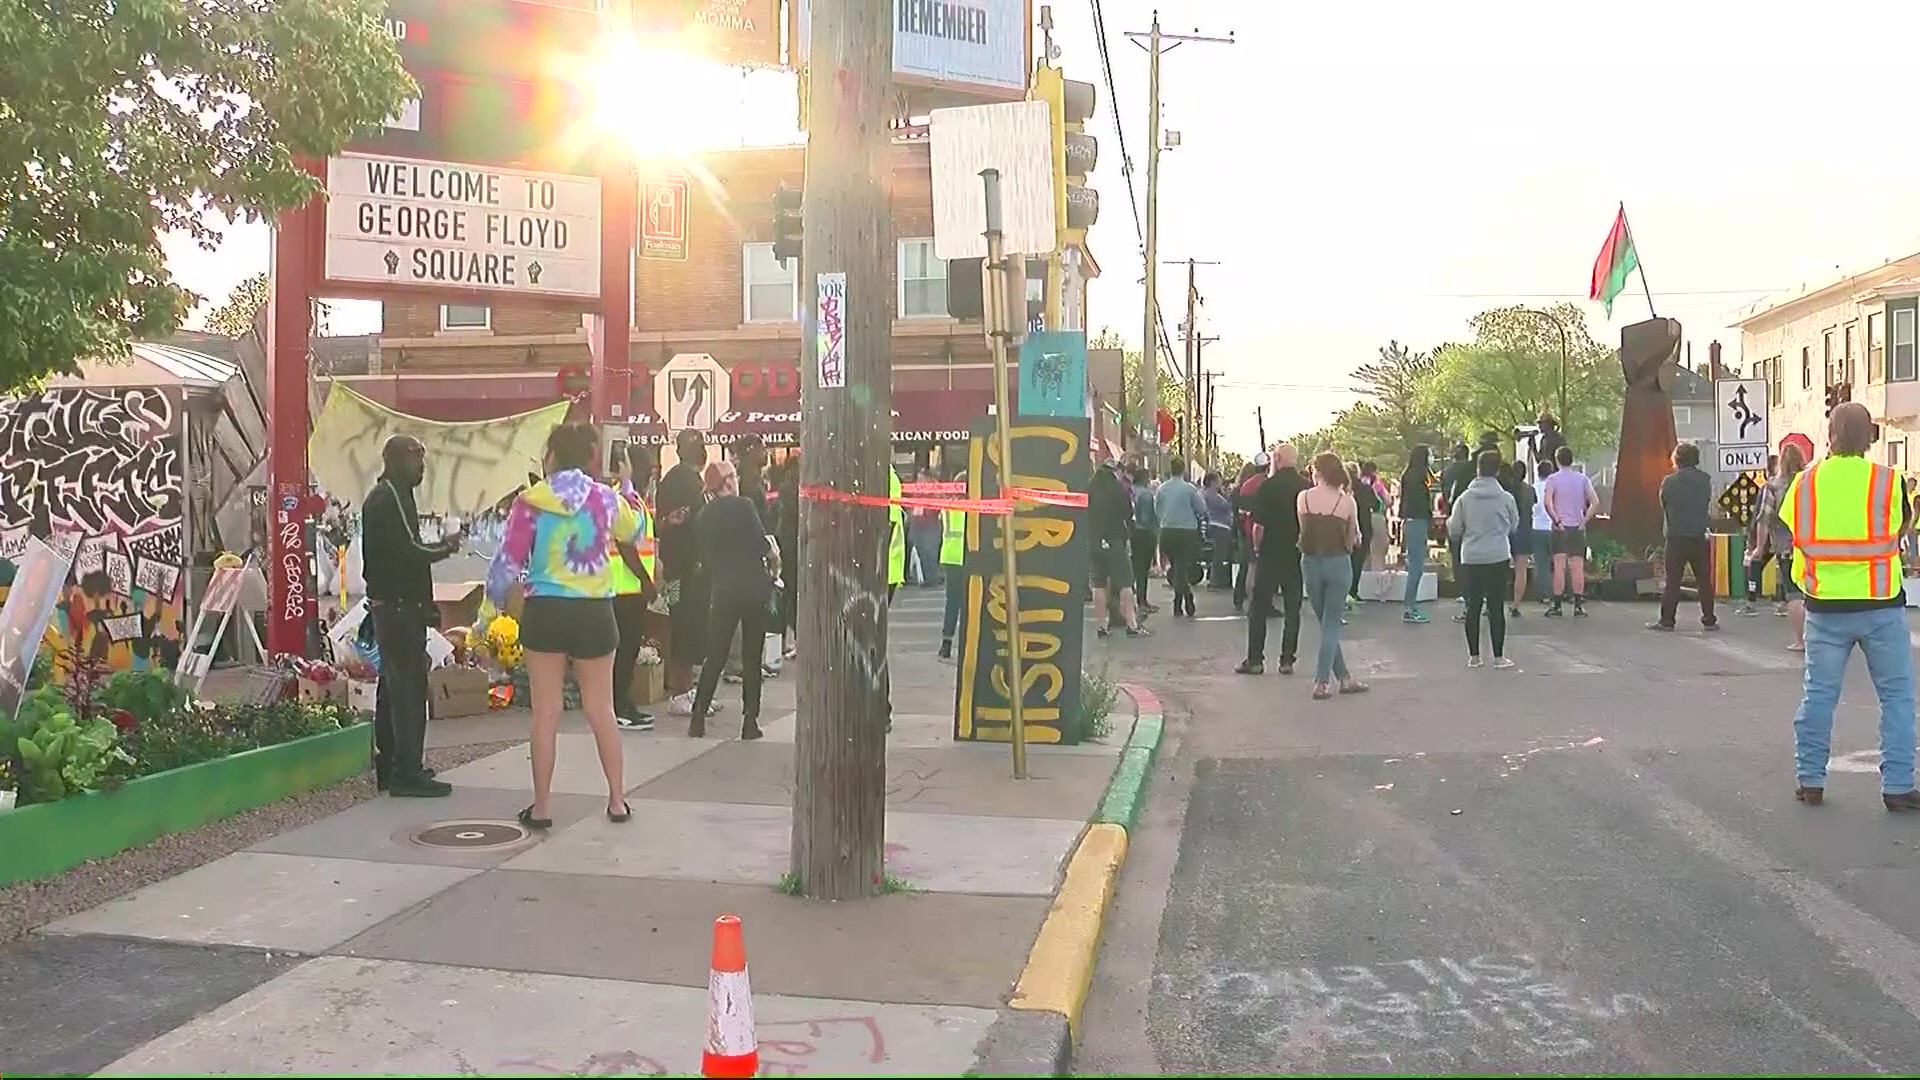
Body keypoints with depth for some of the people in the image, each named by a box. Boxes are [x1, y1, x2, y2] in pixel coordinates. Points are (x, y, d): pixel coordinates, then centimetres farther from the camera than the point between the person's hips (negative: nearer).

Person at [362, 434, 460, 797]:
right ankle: (407, 772, -7)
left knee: (393, 684, 15)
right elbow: (408, 552, -21)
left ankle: (389, 767, 23)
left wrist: (437, 547, 10)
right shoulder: (392, 498, -14)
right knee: (408, 686, -9)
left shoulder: (379, 496, 19)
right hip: (400, 604, -11)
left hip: (385, 603, 11)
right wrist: (444, 549, -7)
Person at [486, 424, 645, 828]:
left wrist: (495, 598, 11)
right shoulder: (607, 498, 0)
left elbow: (508, 561, -5)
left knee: (546, 712, 6)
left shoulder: (530, 502, -7)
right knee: (601, 709, 12)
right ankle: (617, 800, 15)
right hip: (595, 612, 2)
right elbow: (634, 533, 21)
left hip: (545, 611, -2)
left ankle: (541, 806, 11)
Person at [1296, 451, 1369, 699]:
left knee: (1326, 623, 14)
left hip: (1310, 562, 2)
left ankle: (1345, 678, 19)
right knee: (1332, 624, 5)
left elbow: (1302, 531, 0)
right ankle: (1322, 682, -1)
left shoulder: (1303, 498, -4)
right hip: (1338, 562, -2)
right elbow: (1353, 540, -1)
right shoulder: (1347, 501, -7)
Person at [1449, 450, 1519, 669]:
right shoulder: (1506, 499, -4)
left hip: (1471, 559, 1)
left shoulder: (1464, 498, -3)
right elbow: (1514, 527, 10)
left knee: (1473, 606, 8)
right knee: (1497, 607, 3)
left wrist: (1449, 519, 22)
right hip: (1498, 559, -1)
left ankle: (1474, 656, 11)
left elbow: (1454, 530, 2)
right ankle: (1498, 656, 5)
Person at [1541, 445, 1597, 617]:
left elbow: (1547, 501, -19)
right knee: (1577, 567, 4)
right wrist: (1585, 520, 0)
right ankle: (1578, 606, 4)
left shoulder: (1553, 478, -4)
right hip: (1578, 527, 2)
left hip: (1560, 528, -2)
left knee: (1559, 567, -3)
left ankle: (1557, 606, -3)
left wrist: (1556, 520, -12)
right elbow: (1595, 502, -3)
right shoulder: (1582, 478, 5)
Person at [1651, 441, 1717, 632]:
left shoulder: (1669, 481, -7)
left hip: (1676, 537, -2)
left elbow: (1663, 506, 4)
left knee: (1672, 580, 2)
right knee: (1704, 580, 9)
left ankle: (1666, 620, 0)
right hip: (1701, 537, 2)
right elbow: (1710, 507, 8)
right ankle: (1709, 620, 12)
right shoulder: (1706, 480, 0)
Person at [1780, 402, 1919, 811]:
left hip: (1825, 606, 2)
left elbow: (1789, 532, 4)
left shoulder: (1806, 481, -3)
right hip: (1880, 606, -2)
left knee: (1819, 693, 11)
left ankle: (1810, 780, 15)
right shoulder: (1887, 481, -8)